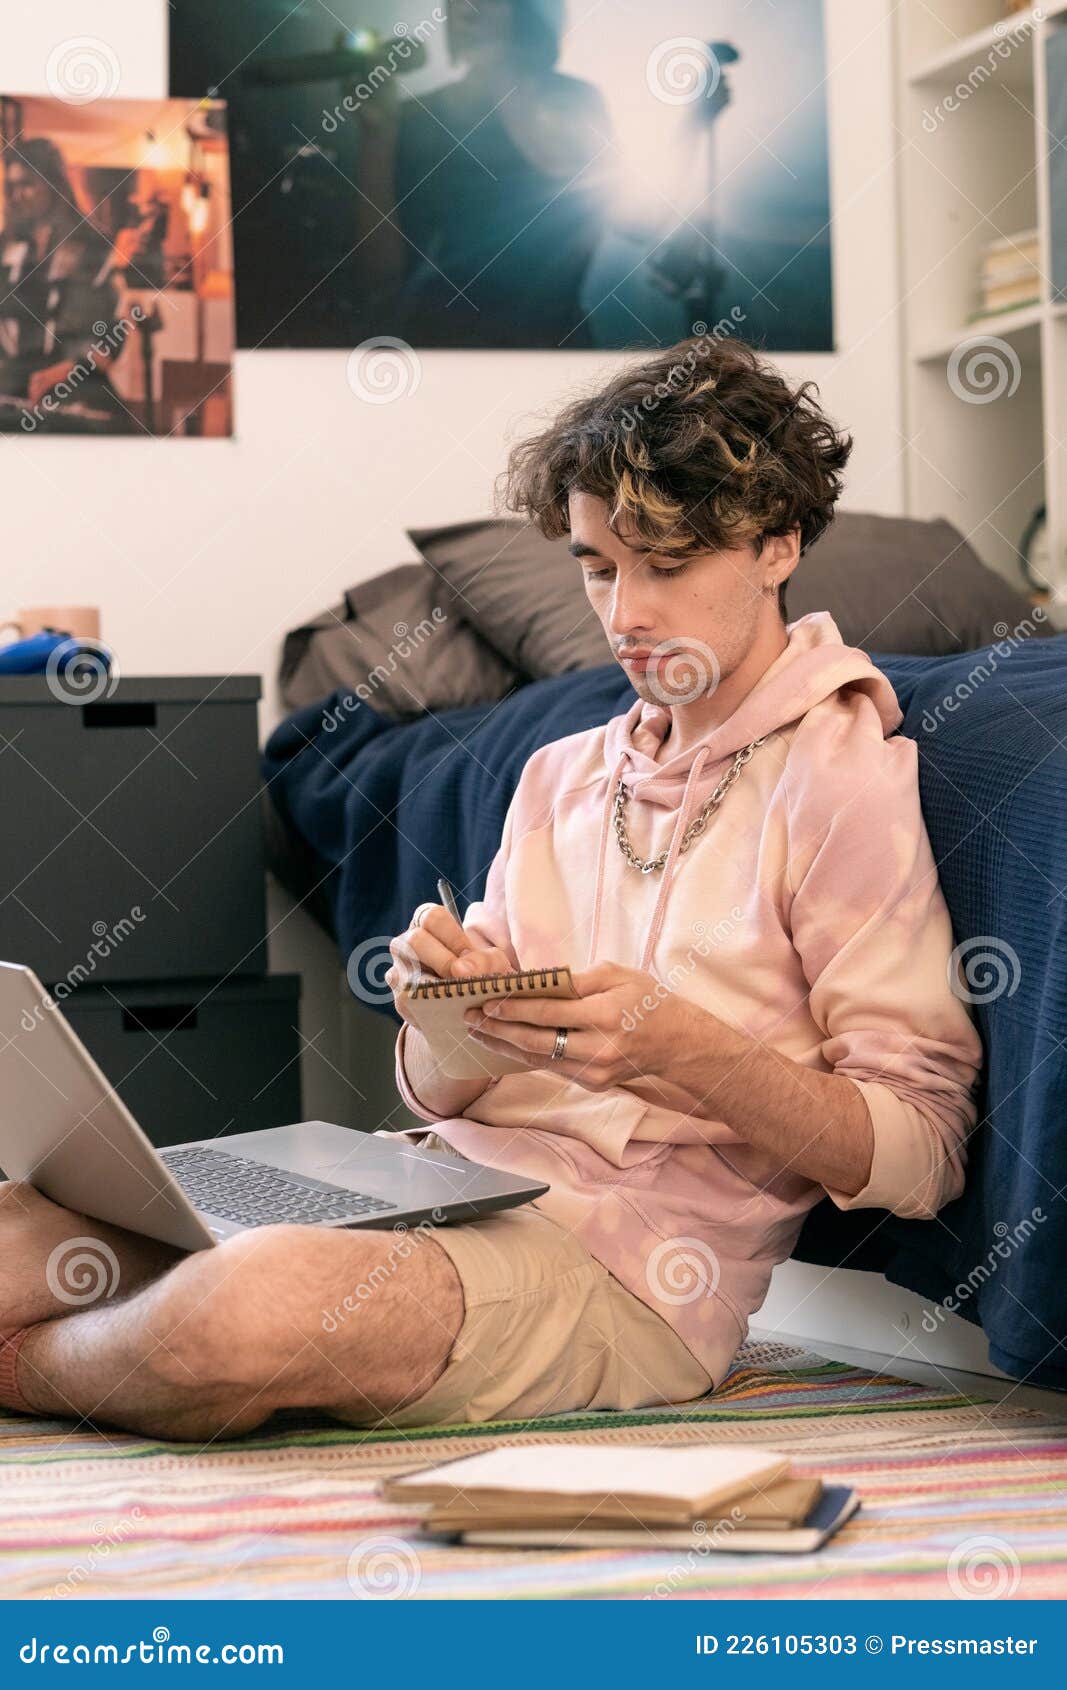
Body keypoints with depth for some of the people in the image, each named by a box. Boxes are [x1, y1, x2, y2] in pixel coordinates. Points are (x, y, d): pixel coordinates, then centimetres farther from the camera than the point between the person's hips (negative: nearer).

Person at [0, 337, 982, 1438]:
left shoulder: (840, 786, -1)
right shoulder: (561, 777, 19)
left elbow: (920, 1155, -7)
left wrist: (685, 1053, -20)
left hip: (623, 1265, -5)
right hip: (435, 1184, 5)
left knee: (248, 1305, -32)